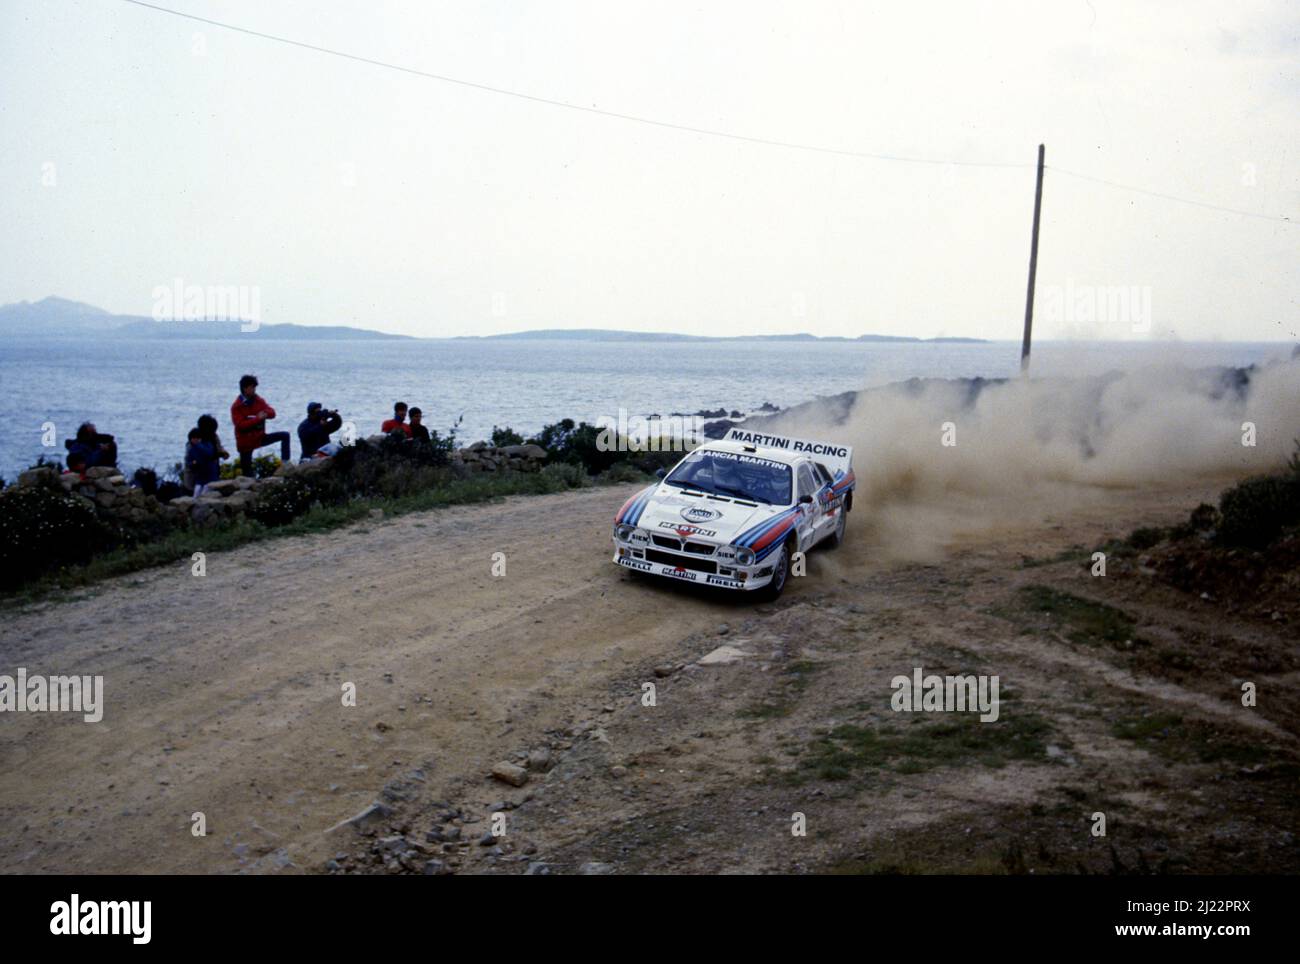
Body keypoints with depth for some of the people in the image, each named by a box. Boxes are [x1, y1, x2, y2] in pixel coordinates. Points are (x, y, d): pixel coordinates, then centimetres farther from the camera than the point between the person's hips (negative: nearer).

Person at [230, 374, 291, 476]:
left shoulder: (259, 400, 1)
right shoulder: (237, 406, -12)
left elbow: (272, 413, -3)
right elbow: (240, 424, -22)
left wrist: (265, 413, -27)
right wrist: (257, 418, -29)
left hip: (260, 437, 4)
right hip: (246, 442, -4)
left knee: (285, 435, -9)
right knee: (247, 473, -2)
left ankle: (285, 463, -10)